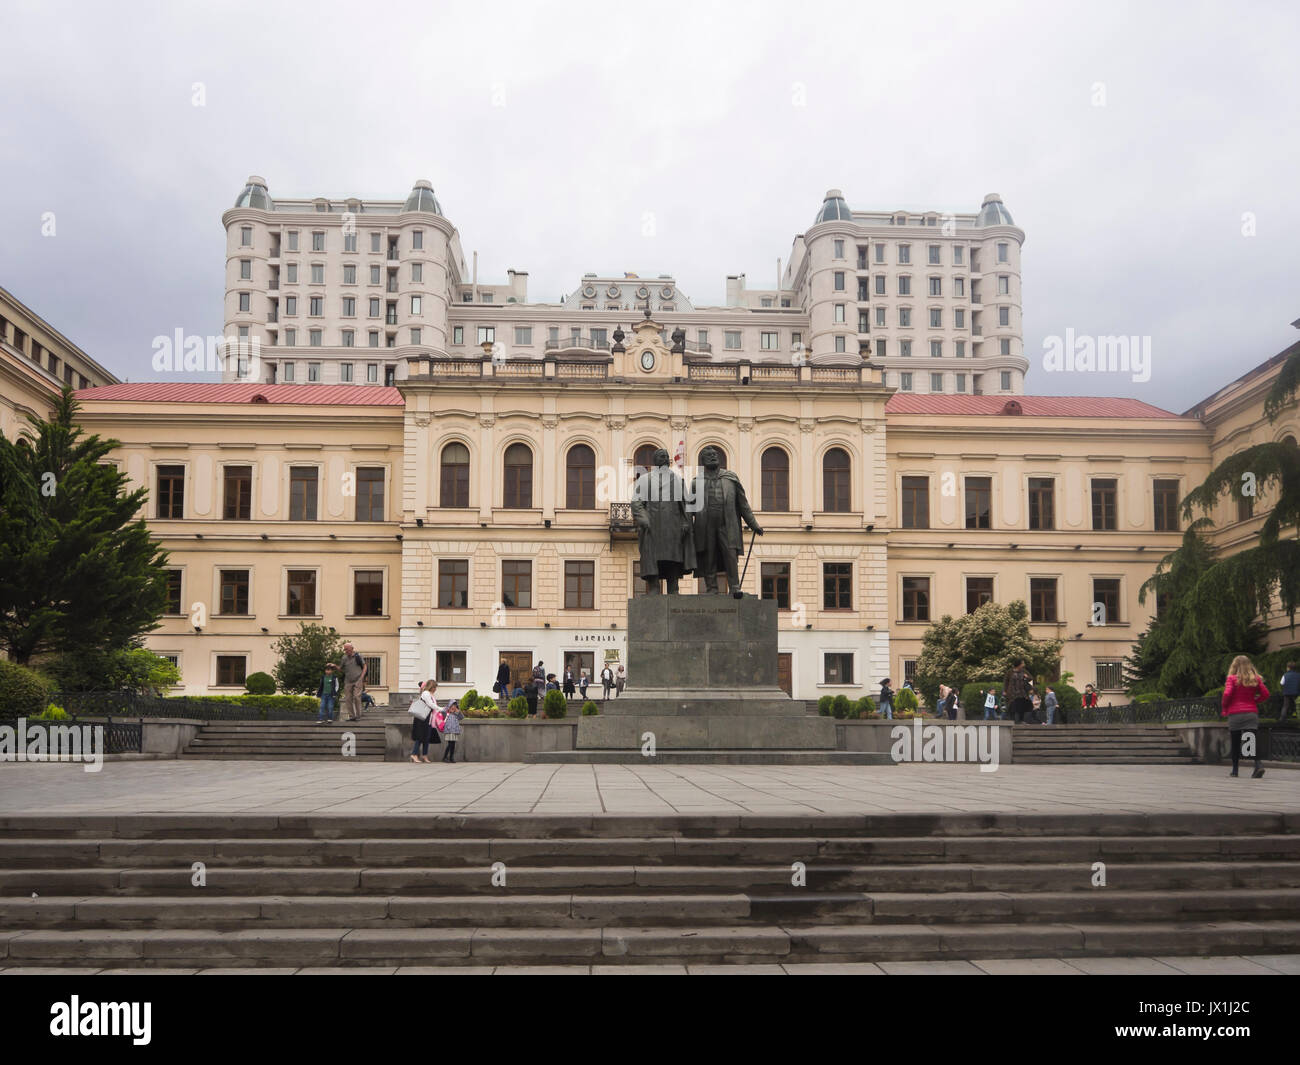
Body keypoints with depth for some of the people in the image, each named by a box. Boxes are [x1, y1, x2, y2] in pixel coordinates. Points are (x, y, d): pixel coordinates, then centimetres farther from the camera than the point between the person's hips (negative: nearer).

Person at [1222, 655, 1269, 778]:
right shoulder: (1255, 679, 7)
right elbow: (1265, 694, 6)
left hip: (1235, 714, -2)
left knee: (1235, 744, 7)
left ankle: (1235, 770, 12)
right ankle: (1258, 766, -22)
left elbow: (1227, 694, -14)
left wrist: (1225, 708, 1)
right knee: (1253, 741, -3)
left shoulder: (1232, 678, -4)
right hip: (1252, 713, 2)